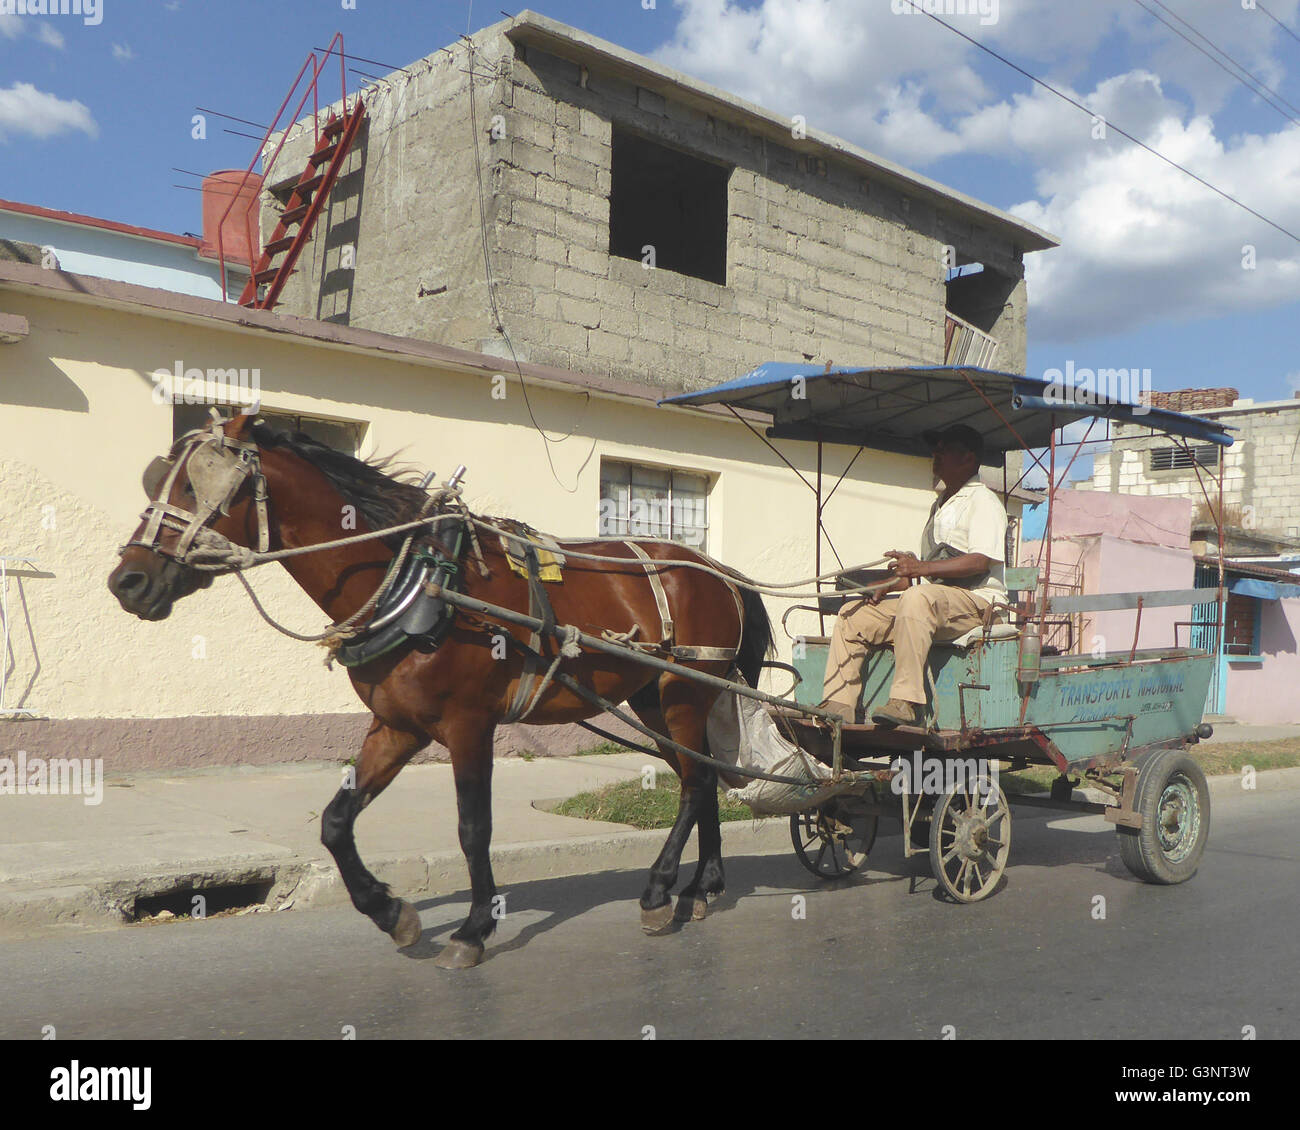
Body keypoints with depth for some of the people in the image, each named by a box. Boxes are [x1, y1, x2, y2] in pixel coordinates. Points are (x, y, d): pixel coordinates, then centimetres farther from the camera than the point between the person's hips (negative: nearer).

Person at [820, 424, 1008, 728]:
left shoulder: (984, 501, -2)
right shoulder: (940, 505, 27)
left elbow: (981, 561, -19)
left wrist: (921, 568, -28)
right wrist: (889, 585, 7)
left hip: (975, 601, -9)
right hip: (931, 599, 9)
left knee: (917, 598, -39)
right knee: (853, 613, -3)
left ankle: (907, 703, -41)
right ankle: (838, 707, -14)